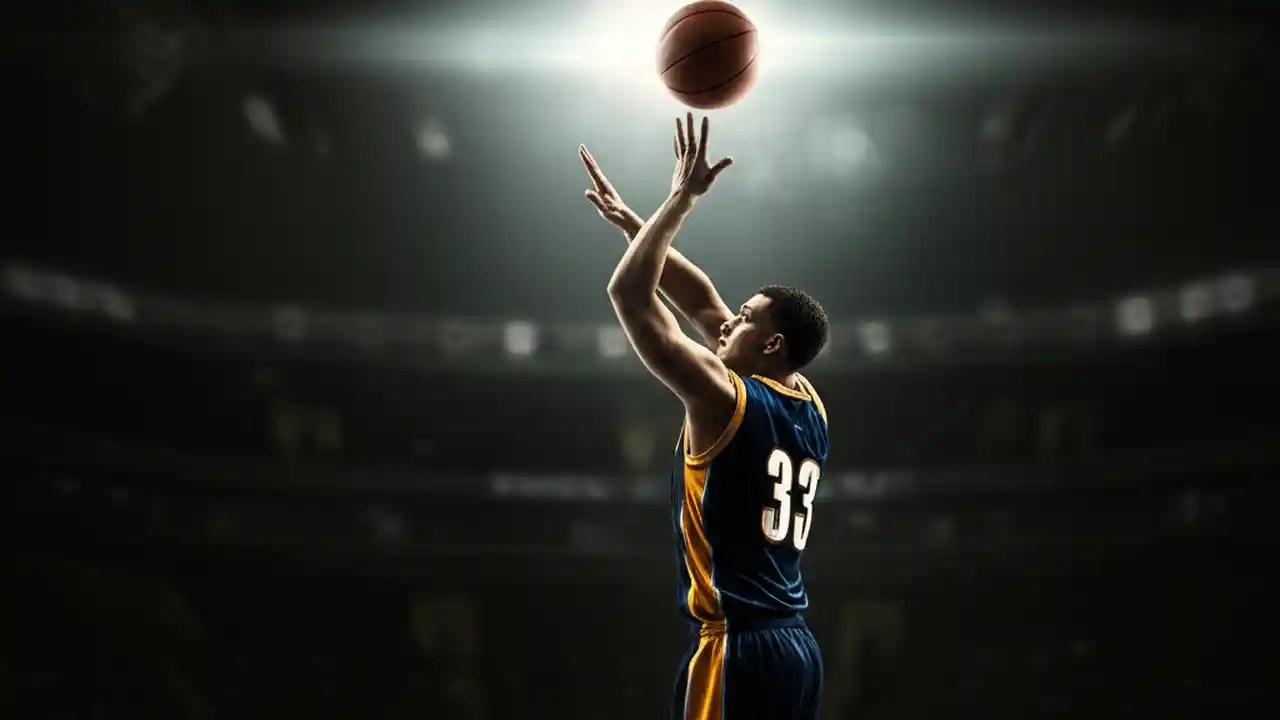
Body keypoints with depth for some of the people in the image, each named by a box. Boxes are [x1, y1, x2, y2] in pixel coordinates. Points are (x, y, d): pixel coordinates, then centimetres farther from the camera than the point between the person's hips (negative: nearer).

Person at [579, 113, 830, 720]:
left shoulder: (725, 400, -9)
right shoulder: (808, 407, 13)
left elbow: (628, 293, -10)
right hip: (796, 647, 9)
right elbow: (706, 306, 22)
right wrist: (633, 222, 24)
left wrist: (680, 200, -2)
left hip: (736, 648, -8)